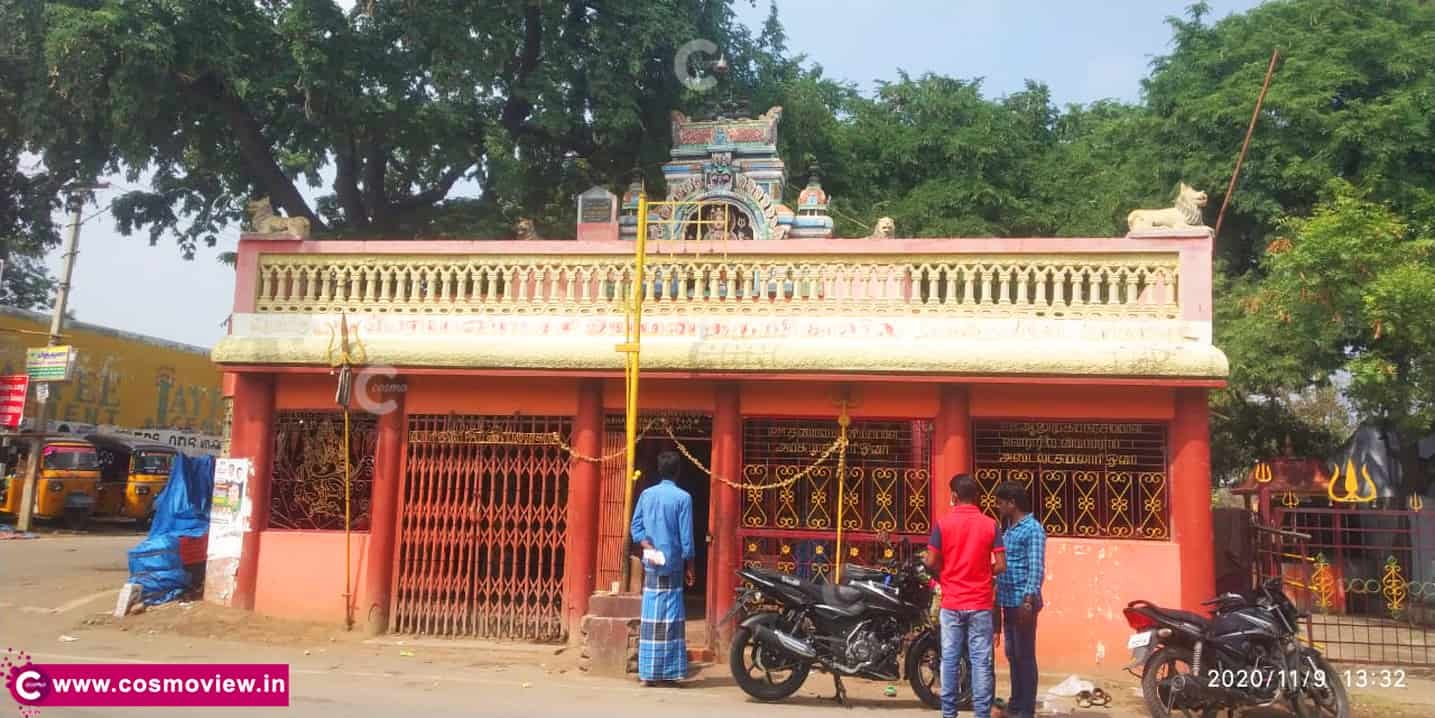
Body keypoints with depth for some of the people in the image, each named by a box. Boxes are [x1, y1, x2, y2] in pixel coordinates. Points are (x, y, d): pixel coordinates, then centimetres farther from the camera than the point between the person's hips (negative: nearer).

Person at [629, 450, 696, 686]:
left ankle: (648, 671, 10)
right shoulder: (682, 497, -7)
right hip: (673, 565, -4)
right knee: (670, 619, 2)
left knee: (650, 618, 7)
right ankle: (666, 672, 4)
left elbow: (636, 527, 4)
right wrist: (689, 567, 1)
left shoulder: (646, 495, 6)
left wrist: (650, 548, -1)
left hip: (651, 565, 4)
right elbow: (686, 537, -7)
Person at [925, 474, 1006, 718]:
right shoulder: (990, 524, -2)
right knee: (981, 661, 4)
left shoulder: (943, 523, -5)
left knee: (949, 660, 7)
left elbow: (931, 562, -7)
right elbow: (1001, 565, -4)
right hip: (980, 604, 0)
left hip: (951, 603, 0)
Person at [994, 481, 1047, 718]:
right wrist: (997, 592, 19)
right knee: (1012, 654, 14)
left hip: (1023, 602, -9)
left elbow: (1036, 568, -18)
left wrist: (1028, 600, -23)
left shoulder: (1033, 529, -11)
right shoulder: (1009, 530, 16)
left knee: (1025, 655, -3)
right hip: (1008, 601, 9)